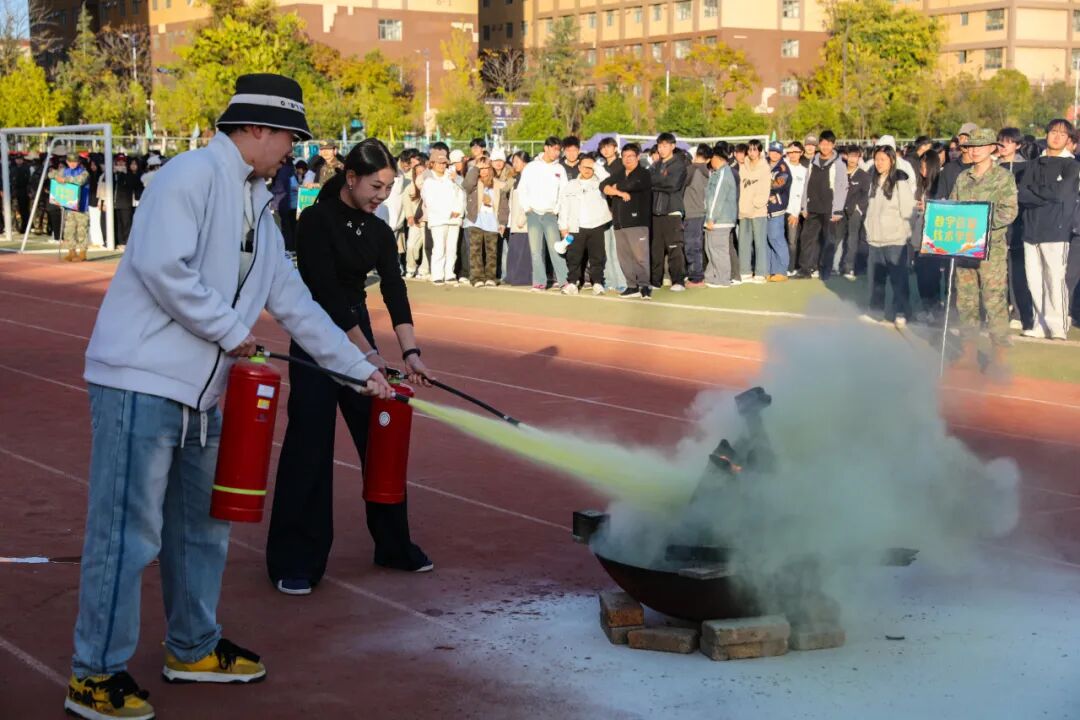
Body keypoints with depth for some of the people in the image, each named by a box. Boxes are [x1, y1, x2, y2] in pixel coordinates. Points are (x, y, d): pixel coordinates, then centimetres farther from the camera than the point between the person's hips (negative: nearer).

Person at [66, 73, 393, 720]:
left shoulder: (257, 210, 19)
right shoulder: (194, 175, -10)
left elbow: (294, 301, 24)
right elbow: (161, 265, -24)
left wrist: (362, 369, 23)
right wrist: (230, 329, -14)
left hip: (202, 392, 10)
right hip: (142, 379, -10)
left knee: (202, 524, 18)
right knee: (129, 531, -6)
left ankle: (194, 648, 34)